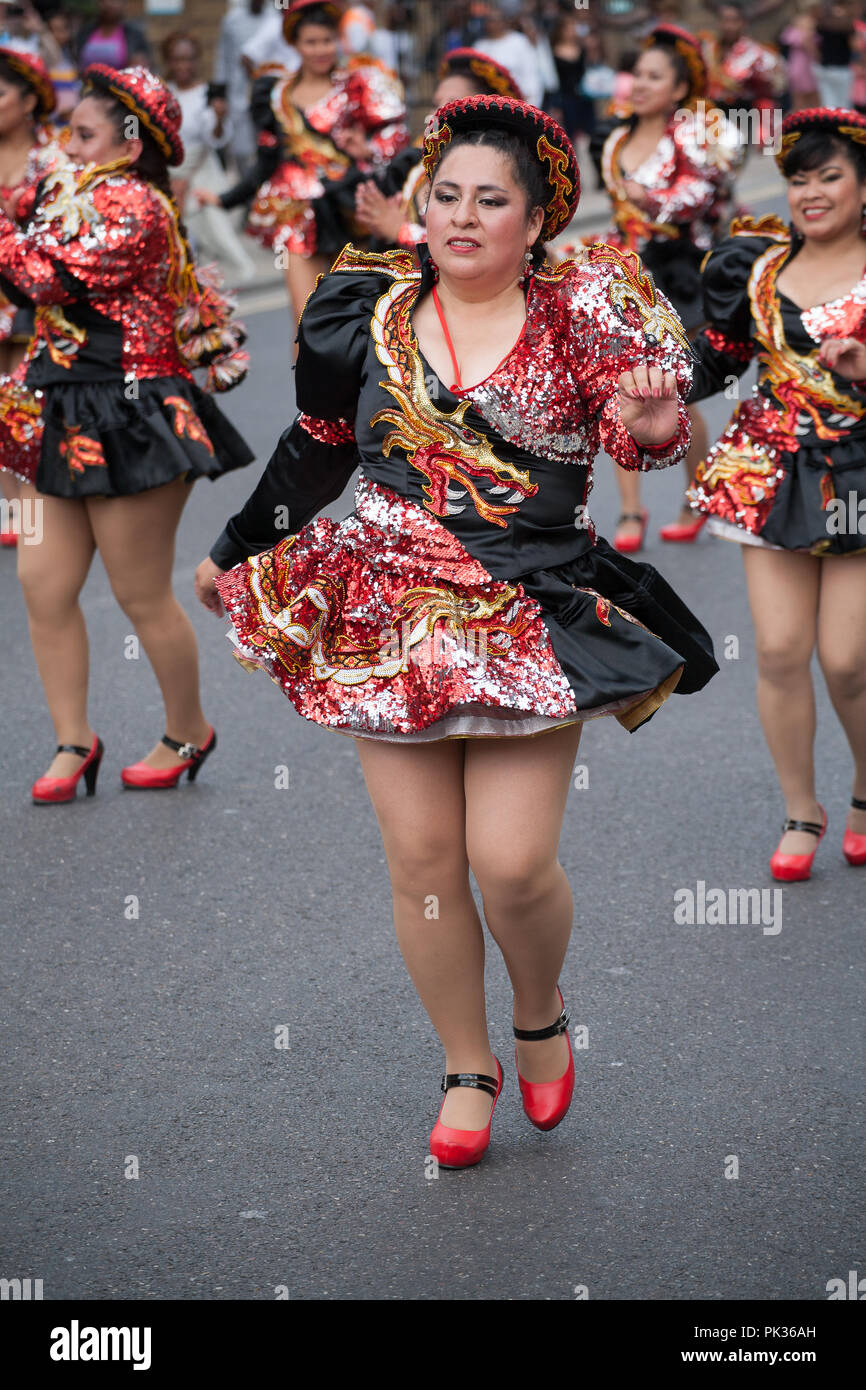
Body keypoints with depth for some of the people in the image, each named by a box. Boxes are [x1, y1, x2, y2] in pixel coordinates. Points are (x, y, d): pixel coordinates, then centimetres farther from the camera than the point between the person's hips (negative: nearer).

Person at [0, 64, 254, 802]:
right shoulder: (77, 196, 15)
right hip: (66, 421, 9)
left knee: (143, 597, 3)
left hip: (127, 424, -9)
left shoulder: (132, 207, -15)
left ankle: (188, 732, 22)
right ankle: (75, 741, 14)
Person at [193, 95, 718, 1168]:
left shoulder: (577, 314, -3)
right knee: (421, 858, 3)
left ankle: (541, 1017, 24)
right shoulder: (371, 313, 4)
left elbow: (640, 431, -11)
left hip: (534, 620, -2)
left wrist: (652, 424, -36)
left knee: (514, 864, -9)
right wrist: (234, 551, 23)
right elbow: (316, 446, 16)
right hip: (389, 613, 3)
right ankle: (468, 1069, 23)